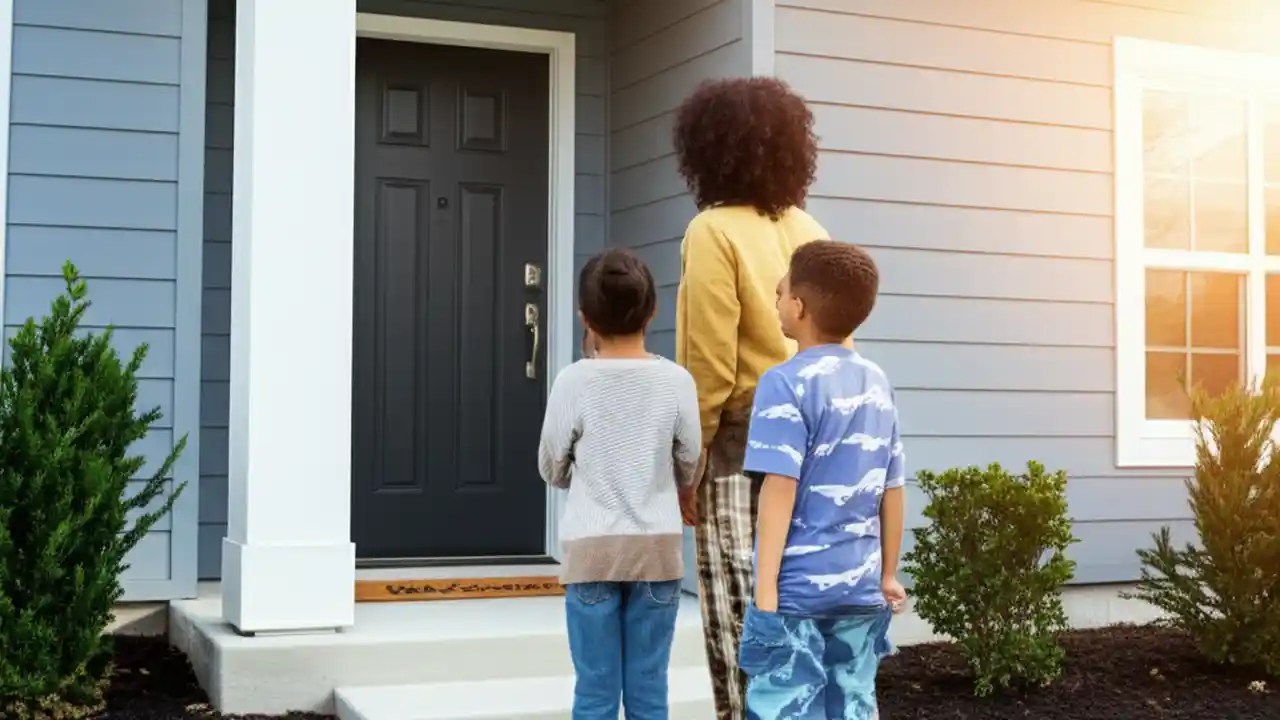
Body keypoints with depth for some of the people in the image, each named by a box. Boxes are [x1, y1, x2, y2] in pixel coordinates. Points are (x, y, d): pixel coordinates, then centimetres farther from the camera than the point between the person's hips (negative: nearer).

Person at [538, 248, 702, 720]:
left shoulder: (574, 381, -7)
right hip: (657, 547, 1)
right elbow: (689, 471, 5)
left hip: (592, 549, -1)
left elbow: (552, 470, 3)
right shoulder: (676, 381, -4)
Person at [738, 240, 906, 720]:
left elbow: (780, 489, -16)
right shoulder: (878, 383, 9)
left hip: (798, 588, -6)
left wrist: (766, 586, -13)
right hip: (859, 588, 6)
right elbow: (892, 491, 11)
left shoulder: (787, 384, -10)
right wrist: (888, 575, 20)